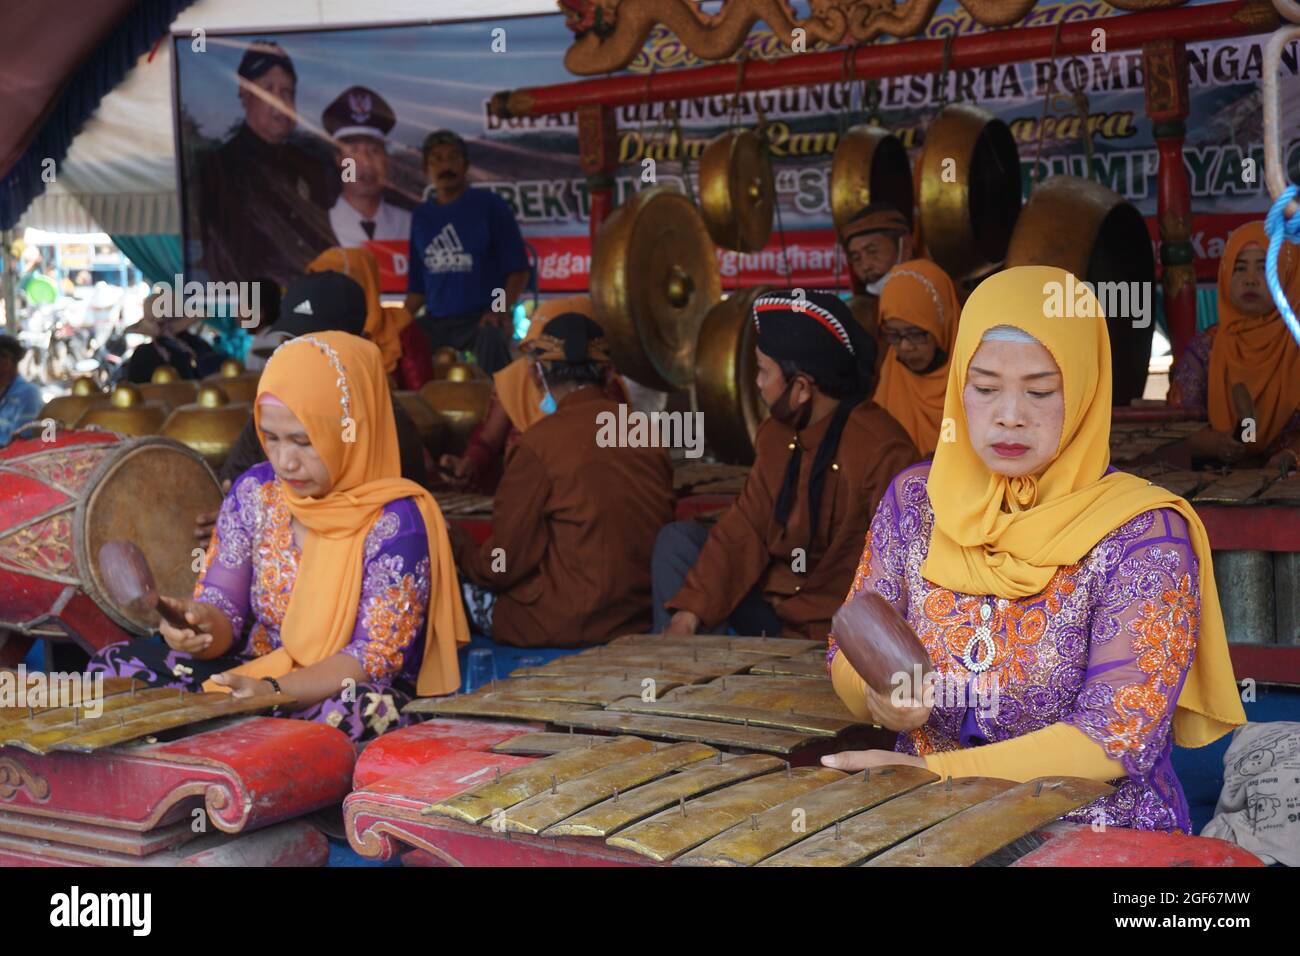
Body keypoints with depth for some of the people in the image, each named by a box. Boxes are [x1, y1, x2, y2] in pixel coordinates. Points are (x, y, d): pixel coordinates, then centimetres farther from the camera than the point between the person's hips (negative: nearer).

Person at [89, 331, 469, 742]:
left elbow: (376, 656, -17)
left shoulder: (394, 521, -15)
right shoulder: (254, 492, 1)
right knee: (114, 665, -12)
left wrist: (274, 690, -31)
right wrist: (200, 624, -24)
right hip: (250, 674, 5)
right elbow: (223, 615, 2)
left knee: (357, 709, -41)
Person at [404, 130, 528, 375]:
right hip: (435, 323, 4)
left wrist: (501, 309, -16)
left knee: (492, 339, -35)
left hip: (482, 318, -4)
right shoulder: (421, 216, 15)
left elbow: (518, 269, 0)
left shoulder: (489, 205, 4)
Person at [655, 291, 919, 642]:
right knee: (677, 539, 5)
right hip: (774, 604, 8)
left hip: (831, 631, -8)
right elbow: (744, 530, 3)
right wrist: (690, 611, -6)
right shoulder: (775, 435, 6)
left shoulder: (882, 451, -22)